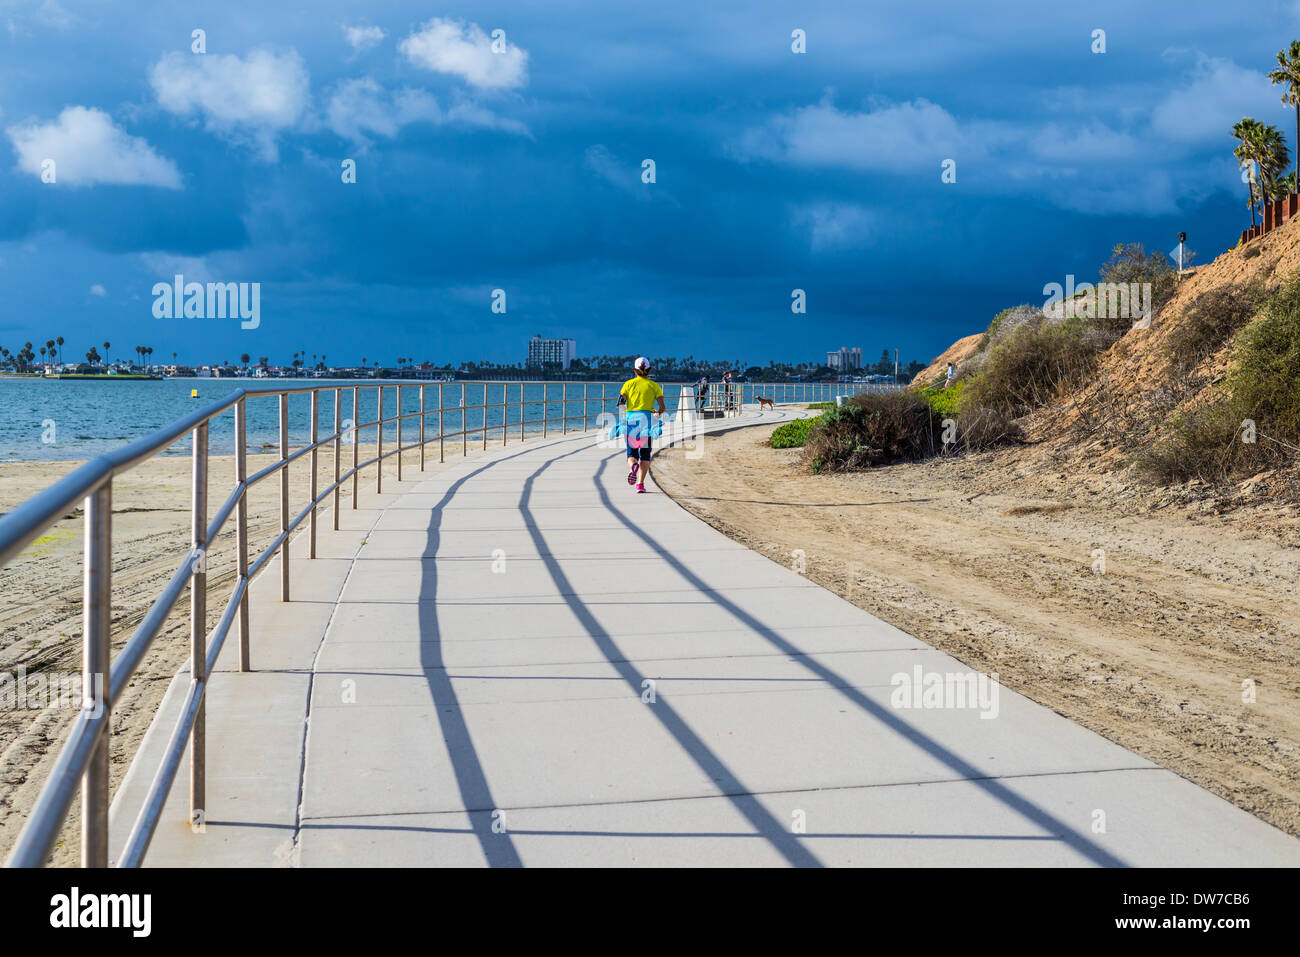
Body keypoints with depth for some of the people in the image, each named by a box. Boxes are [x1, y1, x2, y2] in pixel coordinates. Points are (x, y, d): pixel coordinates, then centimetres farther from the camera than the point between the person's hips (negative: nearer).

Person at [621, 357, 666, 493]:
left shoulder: (629, 383, 11)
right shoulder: (654, 385, 9)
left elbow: (621, 402, -4)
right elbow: (662, 408, 3)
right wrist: (657, 412, 23)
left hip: (631, 418, 0)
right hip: (647, 419, 0)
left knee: (631, 454, 8)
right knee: (645, 454, 9)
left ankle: (633, 465, -27)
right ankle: (640, 483, -2)